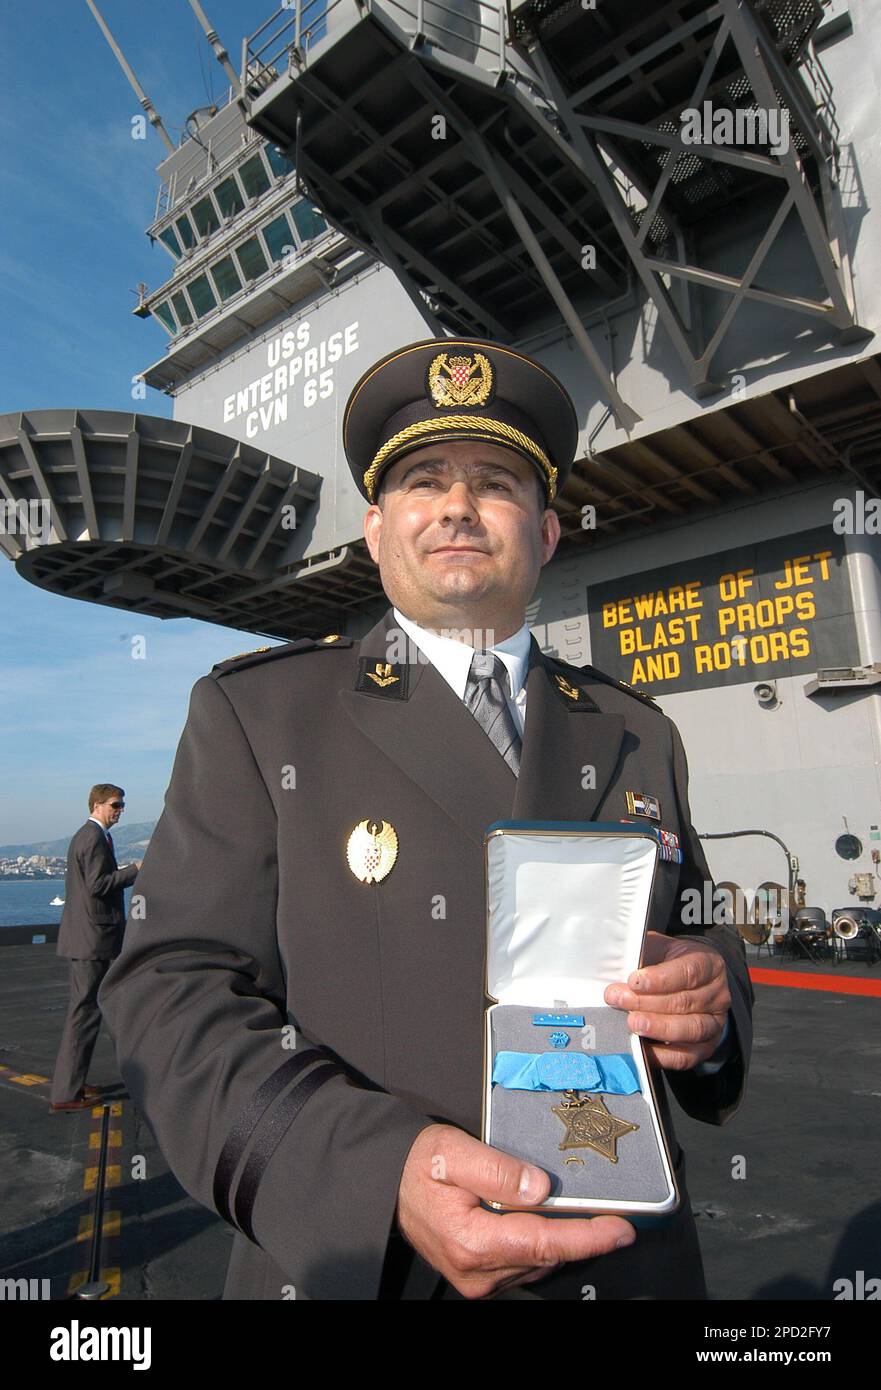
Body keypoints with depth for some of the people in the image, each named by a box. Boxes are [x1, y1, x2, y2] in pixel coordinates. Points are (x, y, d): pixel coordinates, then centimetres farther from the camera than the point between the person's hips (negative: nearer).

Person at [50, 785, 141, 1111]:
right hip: (91, 938, -11)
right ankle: (65, 1093, 4)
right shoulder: (95, 837, -15)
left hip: (82, 937, 11)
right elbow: (97, 885, -23)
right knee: (85, 1012, -4)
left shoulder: (84, 835, 17)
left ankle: (70, 1083, 28)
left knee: (82, 1009, 18)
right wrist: (134, 870, -16)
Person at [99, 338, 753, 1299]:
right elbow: (173, 994, -12)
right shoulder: (253, 713, -7)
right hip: (351, 1268, -3)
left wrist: (704, 1000, -14)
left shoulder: (639, 735, 3)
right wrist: (382, 1173, -27)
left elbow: (701, 944, 10)